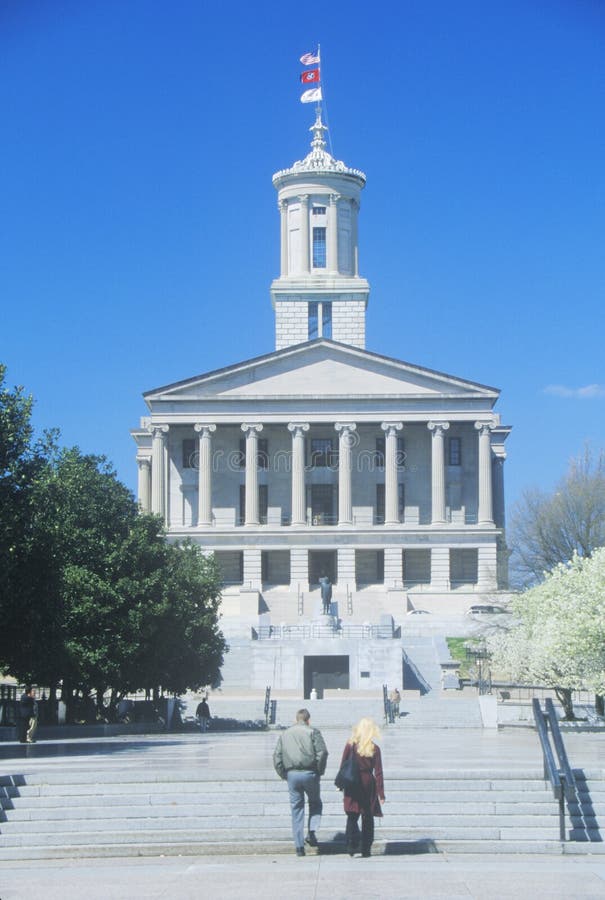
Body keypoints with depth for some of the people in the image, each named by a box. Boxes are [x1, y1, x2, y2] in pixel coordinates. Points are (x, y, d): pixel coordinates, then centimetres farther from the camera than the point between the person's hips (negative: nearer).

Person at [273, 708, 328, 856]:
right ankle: (312, 831, -4)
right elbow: (322, 752, -10)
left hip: (292, 775, 3)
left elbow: (277, 756, 8)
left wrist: (283, 774, 12)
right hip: (310, 773, -2)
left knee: (297, 809, 7)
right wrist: (320, 771, 1)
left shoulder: (285, 734, 12)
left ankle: (299, 847, 5)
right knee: (315, 803, 18)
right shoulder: (313, 732, 0)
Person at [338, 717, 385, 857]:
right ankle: (366, 849, 11)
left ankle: (352, 845, -9)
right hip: (368, 785, 0)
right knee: (368, 817, 10)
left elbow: (343, 766, -1)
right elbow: (378, 772, -4)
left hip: (352, 784, 0)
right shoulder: (374, 748, -5)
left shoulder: (350, 745, -4)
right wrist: (381, 793, -1)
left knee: (352, 817, 7)